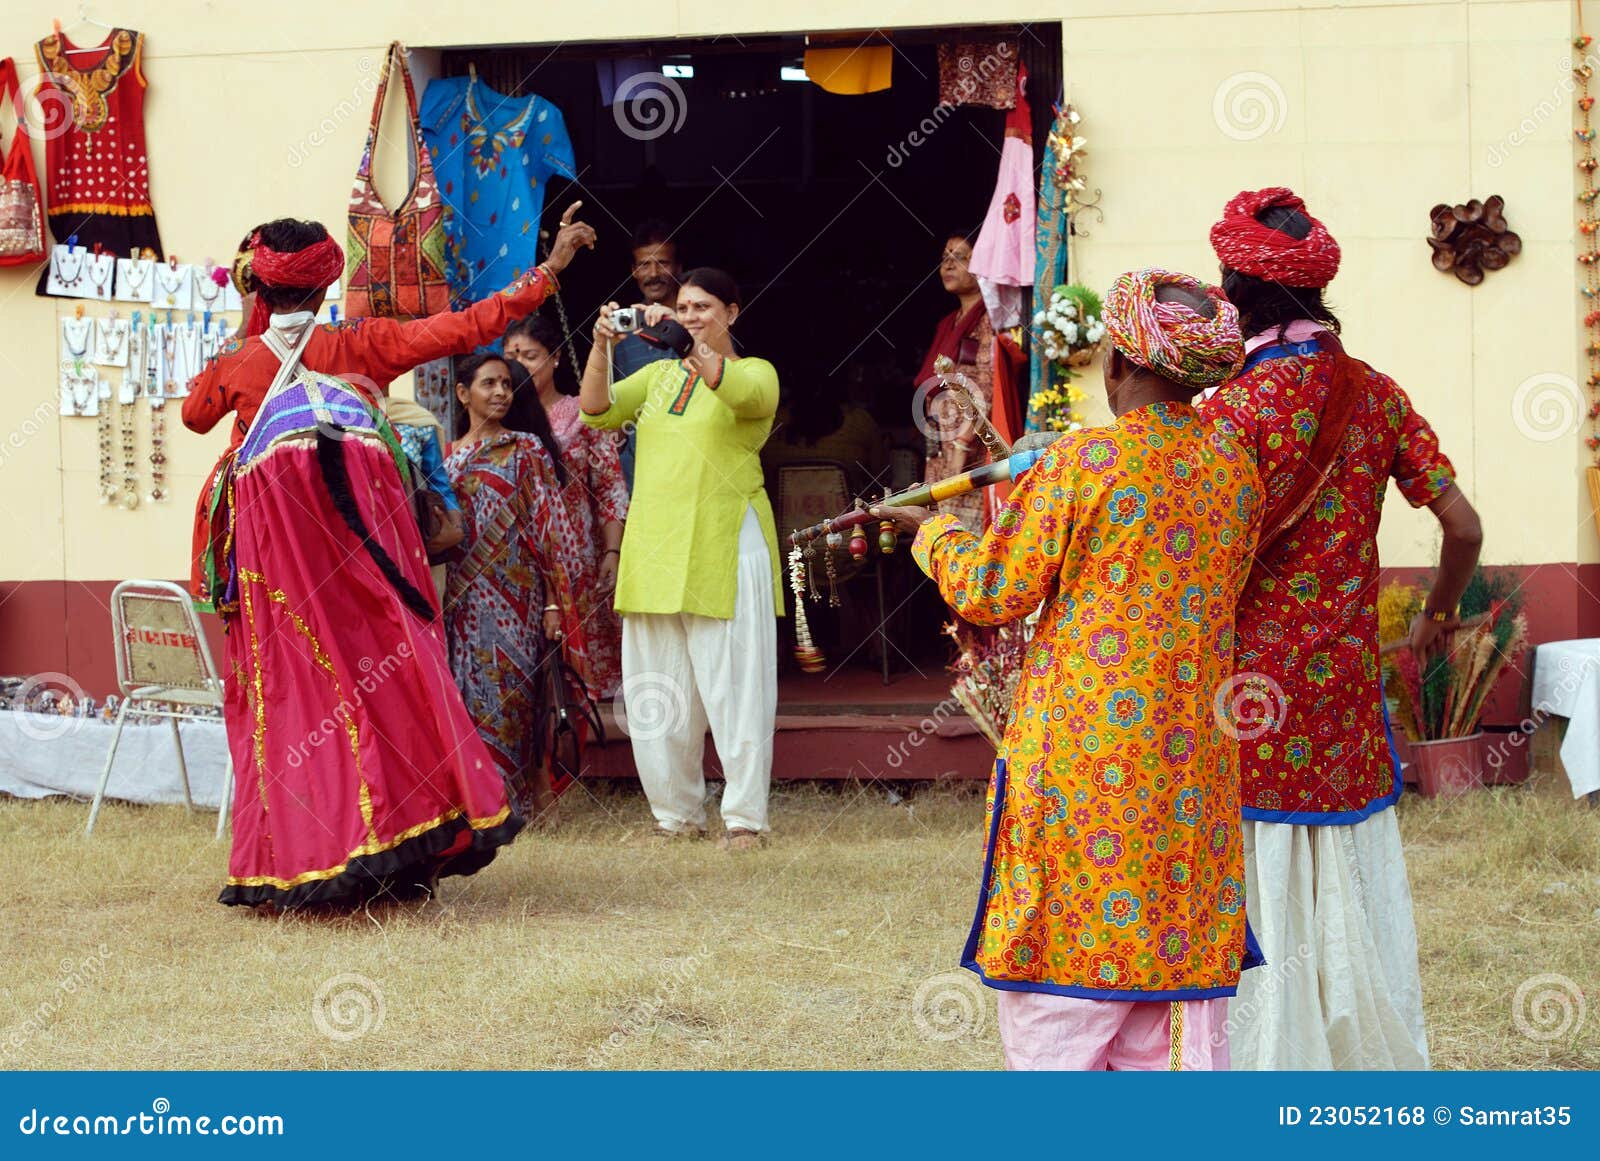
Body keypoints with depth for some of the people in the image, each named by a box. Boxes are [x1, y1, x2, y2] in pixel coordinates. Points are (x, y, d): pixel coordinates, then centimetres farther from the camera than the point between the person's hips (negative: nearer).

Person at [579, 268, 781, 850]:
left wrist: (685, 340, -31)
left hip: (724, 549, -5)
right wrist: (600, 347, -9)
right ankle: (677, 813, 15)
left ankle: (745, 817, -5)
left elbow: (737, 391, -21)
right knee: (655, 689, 6)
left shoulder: (756, 372, 3)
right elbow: (596, 411, 6)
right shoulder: (661, 373, 18)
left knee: (733, 685, -8)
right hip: (654, 547, 5)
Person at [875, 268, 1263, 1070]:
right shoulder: (1234, 469, 3)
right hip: (1189, 758, 5)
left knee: (1056, 1006, 3)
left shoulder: (1081, 463, -12)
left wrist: (932, 533, 14)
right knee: (1179, 1000, 9)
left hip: (1082, 761, -5)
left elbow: (990, 592, -6)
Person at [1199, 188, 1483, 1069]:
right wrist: (1439, 614, 19)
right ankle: (1377, 1056, 23)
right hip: (1346, 692, 5)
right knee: (1355, 895, 15)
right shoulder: (1376, 395, 1)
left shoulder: (1233, 412, -14)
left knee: (1263, 904, 1)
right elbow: (1462, 526, 1)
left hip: (1253, 692, -5)